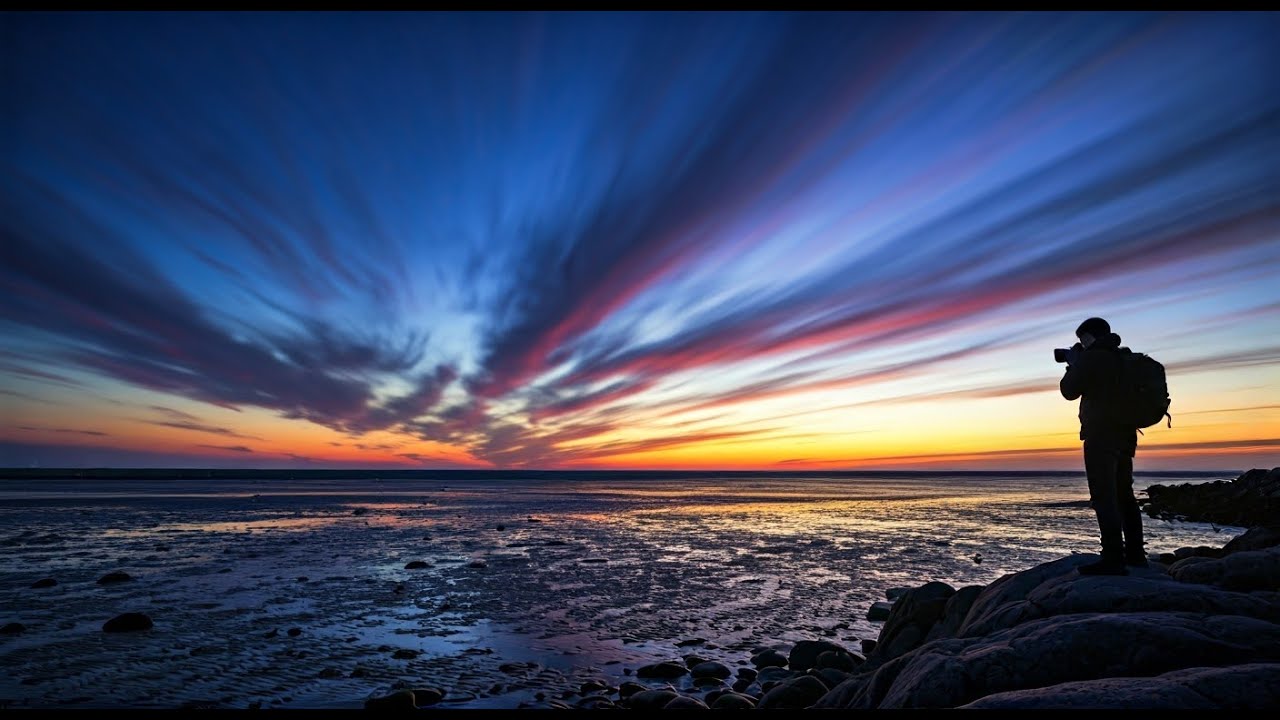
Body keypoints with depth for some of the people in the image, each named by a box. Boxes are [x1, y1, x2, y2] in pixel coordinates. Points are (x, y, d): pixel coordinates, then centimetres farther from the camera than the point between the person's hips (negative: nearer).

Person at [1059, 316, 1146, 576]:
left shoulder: (1091, 357, -10)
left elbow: (1069, 391, -5)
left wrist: (1072, 364, 8)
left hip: (1100, 436, -9)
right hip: (1125, 434, 9)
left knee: (1104, 497, -9)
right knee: (1124, 495, 15)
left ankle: (1113, 559, -12)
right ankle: (1135, 554, 21)